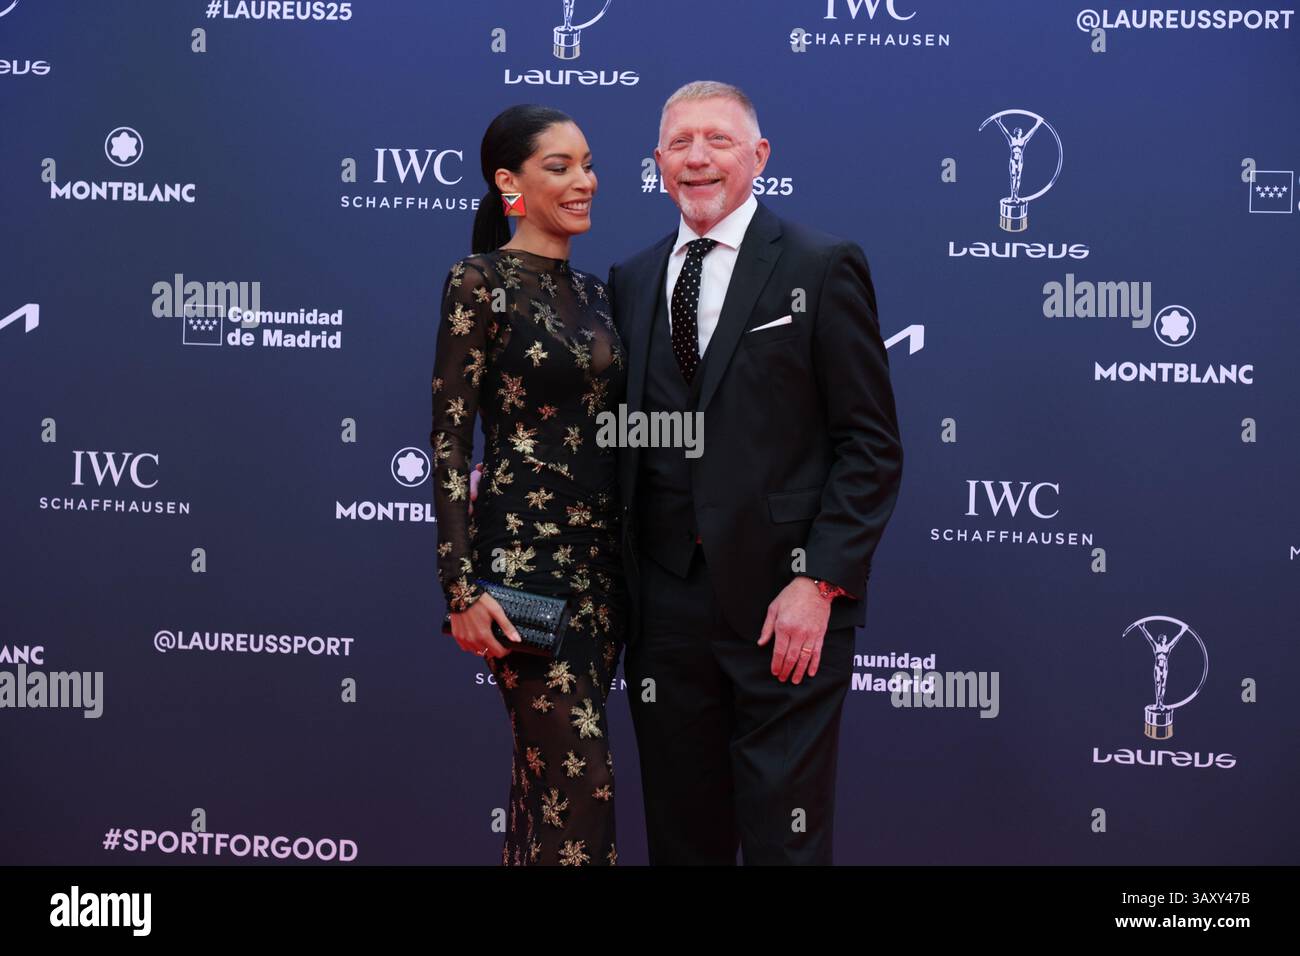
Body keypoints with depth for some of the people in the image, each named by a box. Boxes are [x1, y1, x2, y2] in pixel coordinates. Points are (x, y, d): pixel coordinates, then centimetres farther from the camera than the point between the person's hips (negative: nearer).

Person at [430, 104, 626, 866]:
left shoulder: (593, 290, 14)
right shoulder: (480, 282, -7)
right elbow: (449, 438, -11)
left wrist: (634, 550, 14)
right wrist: (462, 586, -17)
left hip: (602, 555, 7)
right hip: (524, 555, -7)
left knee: (547, 776, 11)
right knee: (581, 779, -9)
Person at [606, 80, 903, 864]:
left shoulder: (823, 268, -3)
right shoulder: (631, 281, 13)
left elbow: (872, 446, -6)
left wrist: (819, 586, -14)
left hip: (783, 601, -4)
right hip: (667, 608, 5)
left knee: (785, 833, 2)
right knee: (682, 832, 12)